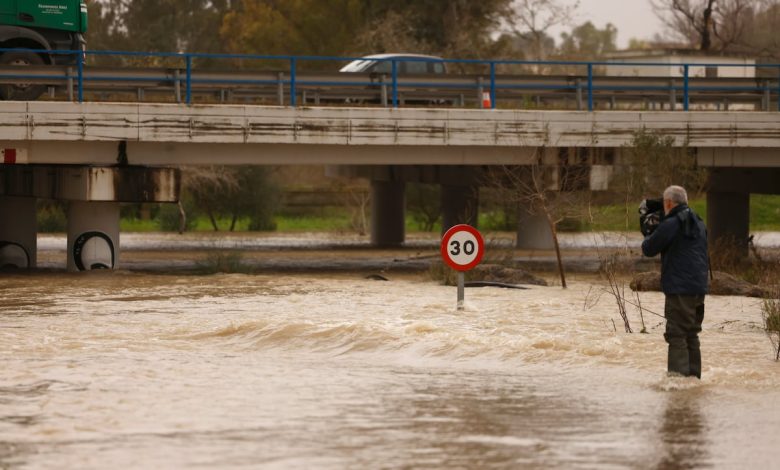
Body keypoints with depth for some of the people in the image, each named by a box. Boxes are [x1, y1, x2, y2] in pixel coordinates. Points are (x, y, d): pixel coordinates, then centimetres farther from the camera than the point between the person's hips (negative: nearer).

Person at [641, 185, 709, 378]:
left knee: (677, 335, -8)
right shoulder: (698, 223, 15)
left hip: (679, 290, -8)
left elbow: (648, 248, -6)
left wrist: (650, 233, 18)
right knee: (691, 334, 15)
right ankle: (693, 375, 19)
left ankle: (678, 375, -13)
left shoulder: (671, 224, -12)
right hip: (699, 288, 8)